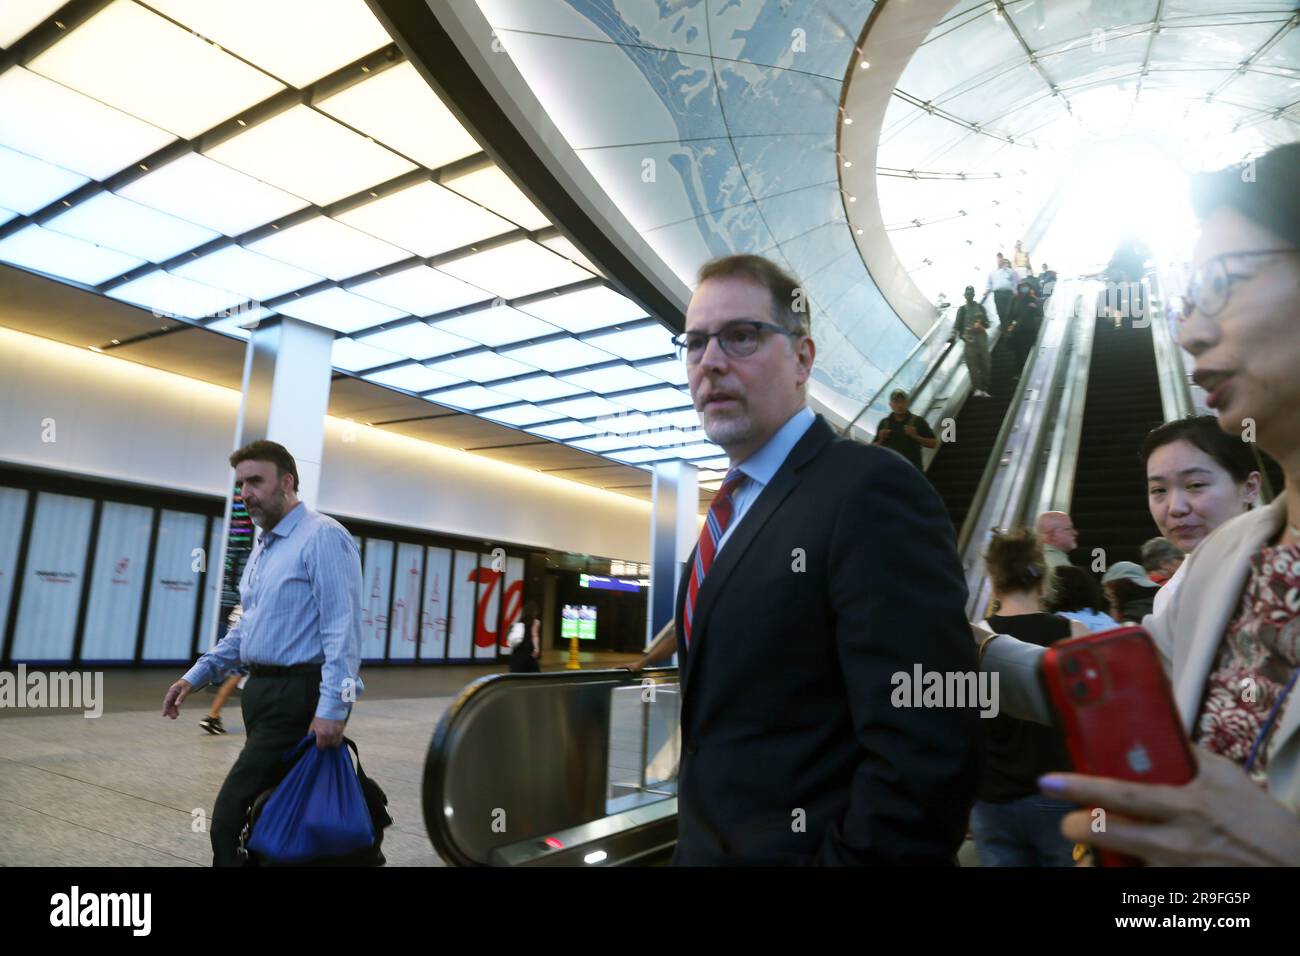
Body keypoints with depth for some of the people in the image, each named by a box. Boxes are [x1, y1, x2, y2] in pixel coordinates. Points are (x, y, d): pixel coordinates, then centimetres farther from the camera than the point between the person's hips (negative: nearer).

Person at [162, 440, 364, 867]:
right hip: (263, 692, 9)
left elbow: (342, 627, -21)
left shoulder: (322, 536, -14)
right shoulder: (262, 547, 16)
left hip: (297, 698, -9)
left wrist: (333, 707, -26)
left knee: (232, 814, -7)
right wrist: (196, 676, 17)